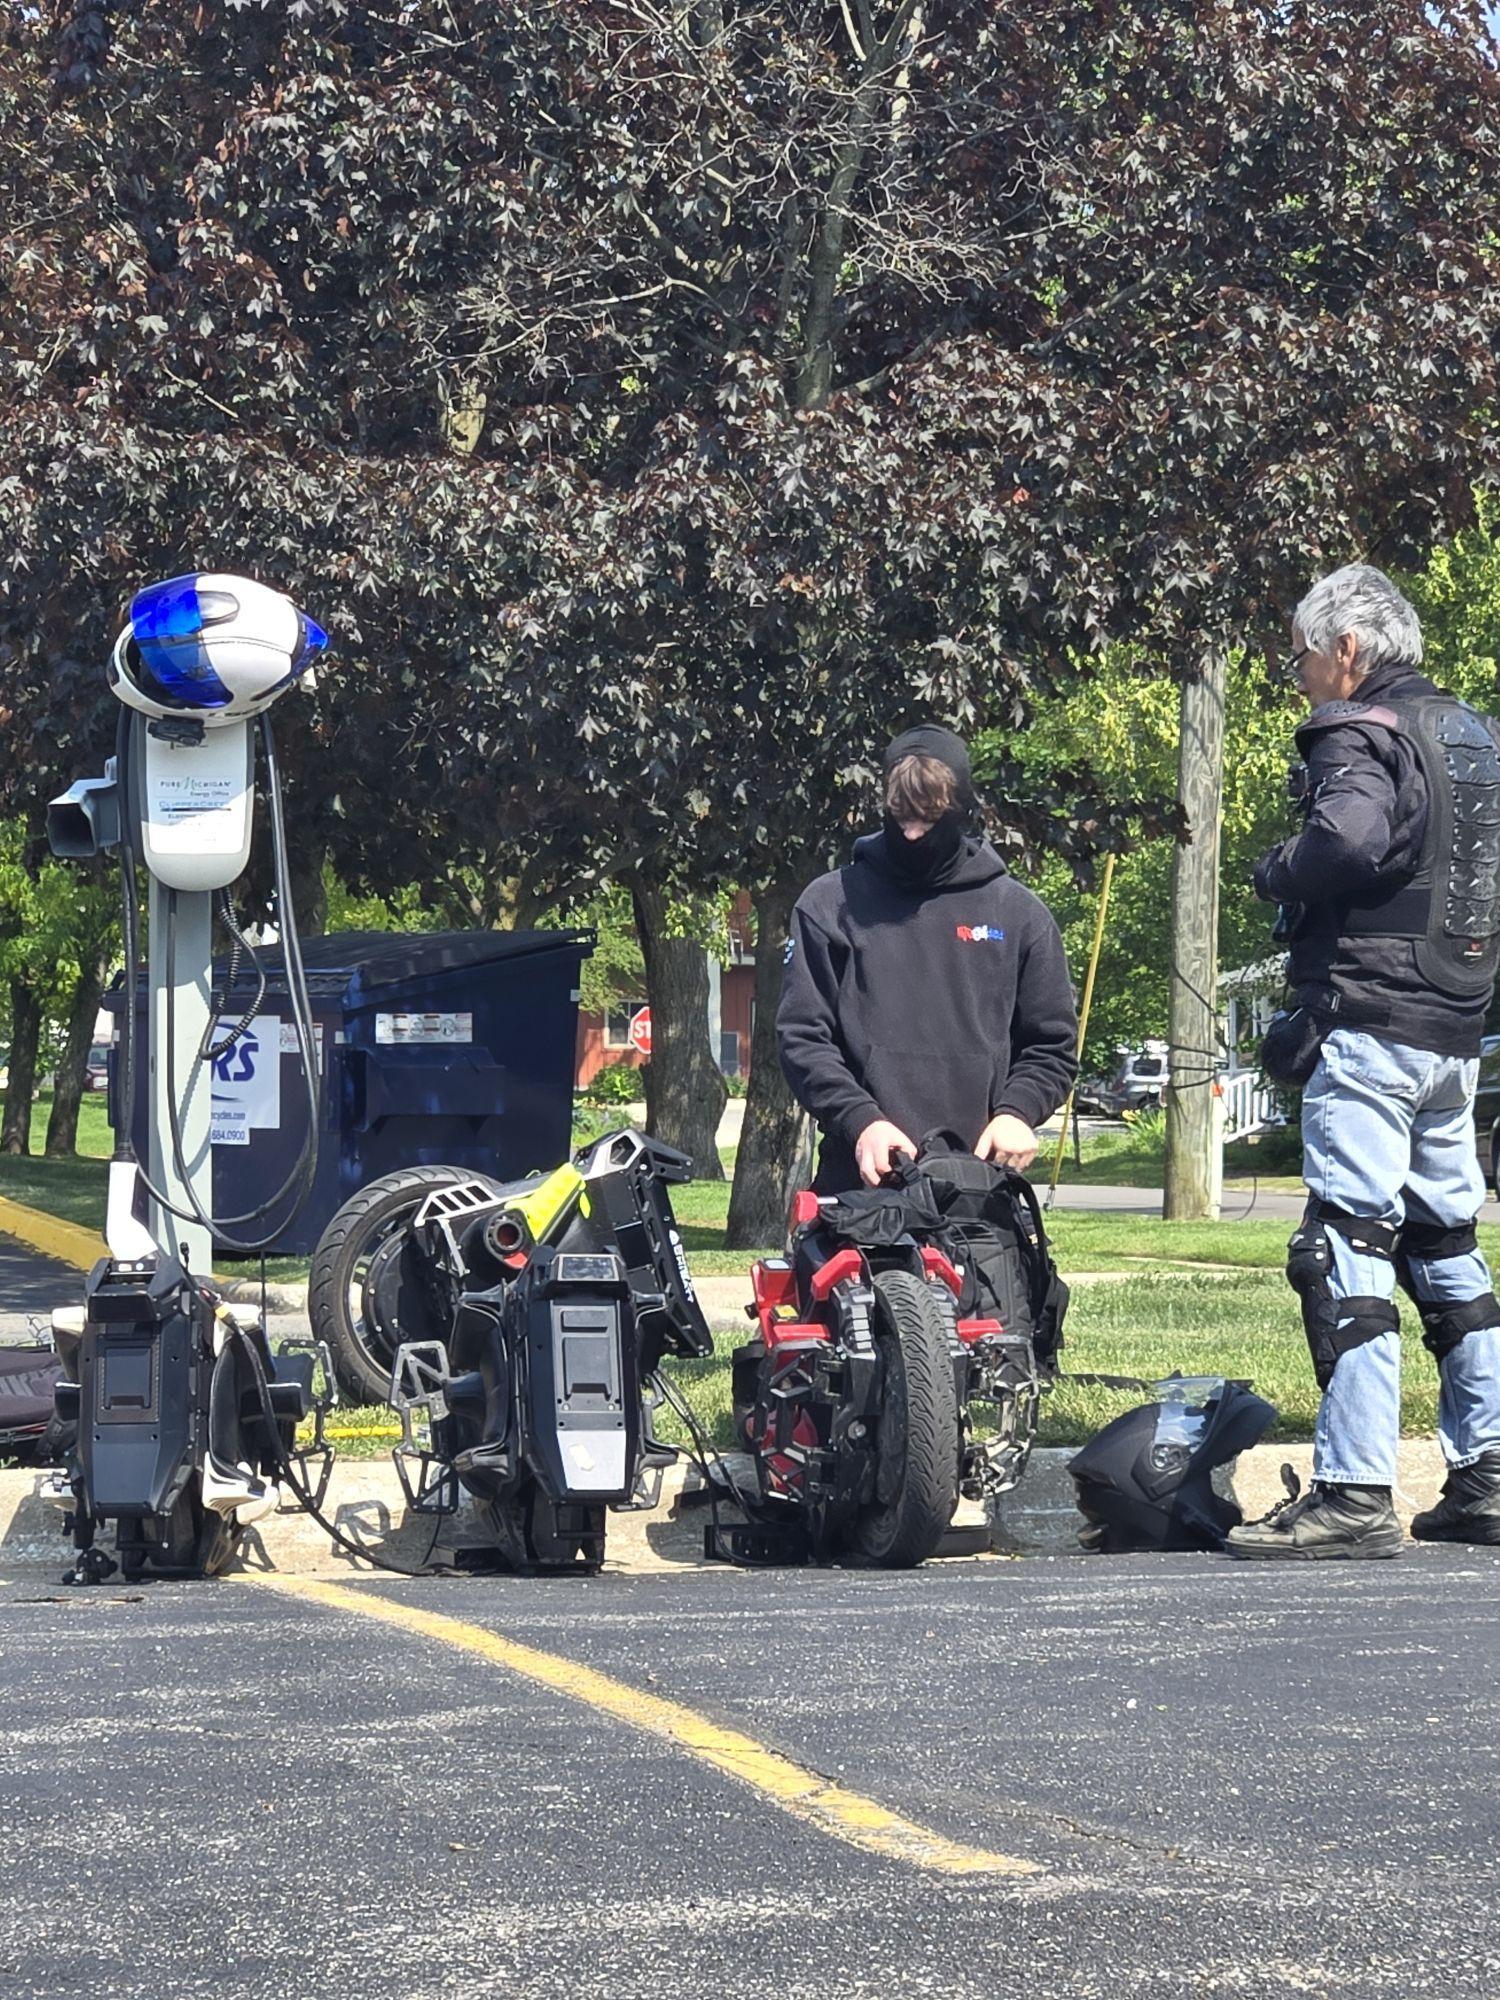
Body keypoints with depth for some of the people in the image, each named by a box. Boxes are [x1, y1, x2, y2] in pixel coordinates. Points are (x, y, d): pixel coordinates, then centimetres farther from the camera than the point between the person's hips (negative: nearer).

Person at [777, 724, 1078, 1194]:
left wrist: (1016, 1112, -6)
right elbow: (802, 1037, 3)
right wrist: (860, 1120, -12)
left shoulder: (1018, 913, 10)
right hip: (860, 1177, -1)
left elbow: (1052, 1045, 14)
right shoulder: (832, 904, 7)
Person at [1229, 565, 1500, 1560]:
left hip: (1370, 1027, -9)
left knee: (1347, 1253, -11)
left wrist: (1276, 872, -10)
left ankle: (1356, 1495, -16)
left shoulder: (1362, 734, -9)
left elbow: (1347, 837, -29)